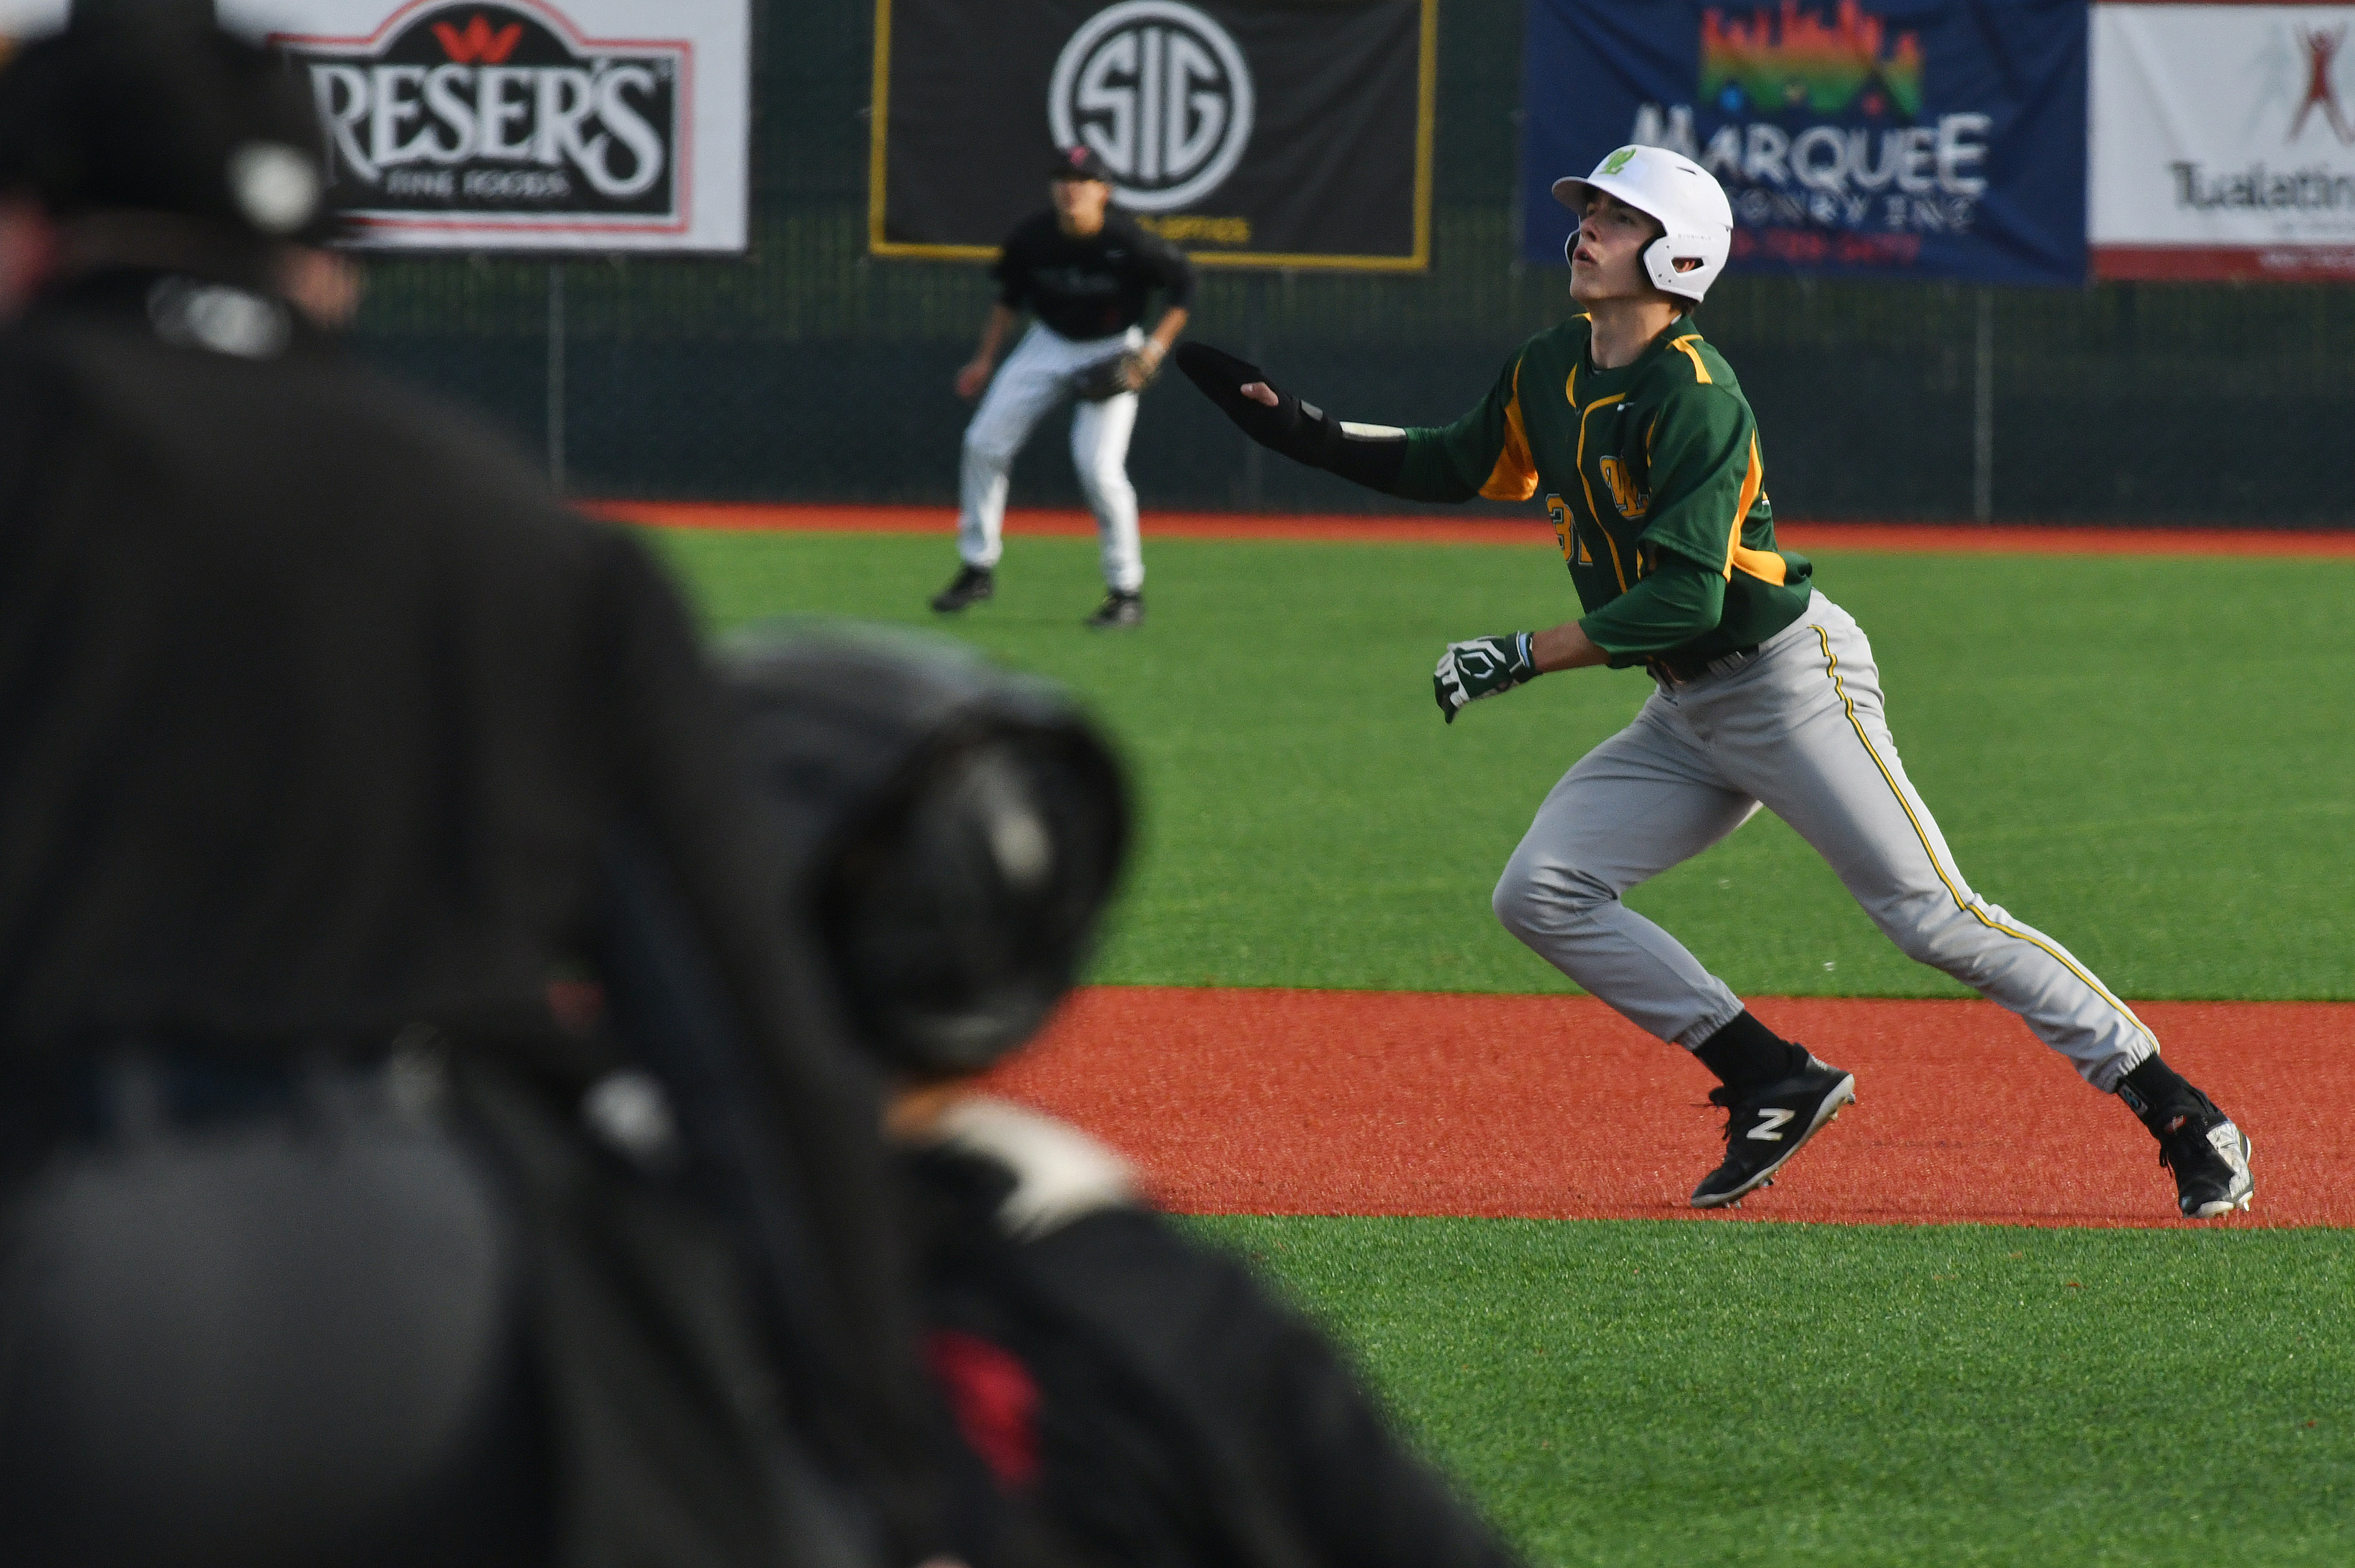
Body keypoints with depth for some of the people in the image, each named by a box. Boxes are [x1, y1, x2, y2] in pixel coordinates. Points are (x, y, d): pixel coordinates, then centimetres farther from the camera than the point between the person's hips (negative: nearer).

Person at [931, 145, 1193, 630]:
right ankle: (978, 568, 14)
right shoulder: (1032, 238, -12)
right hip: (1049, 344, 5)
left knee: (1098, 464, -19)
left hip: (1113, 353, -5)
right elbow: (1010, 298, 6)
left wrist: (1155, 349, -19)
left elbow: (1182, 288, -10)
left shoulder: (1130, 244, -23)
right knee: (983, 443, -1)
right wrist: (985, 359, 4)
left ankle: (1128, 592, -6)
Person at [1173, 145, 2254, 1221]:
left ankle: (2182, 1117, -6)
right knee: (1540, 894, -4)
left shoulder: (1696, 398, -21)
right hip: (1686, 716, 9)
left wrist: (1522, 657, -28)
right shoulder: (1550, 372, 5)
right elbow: (1452, 466, 22)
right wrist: (1300, 430, 10)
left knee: (1933, 916, -13)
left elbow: (1686, 600, -27)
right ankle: (1775, 1084, 2)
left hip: (1790, 678, -9)